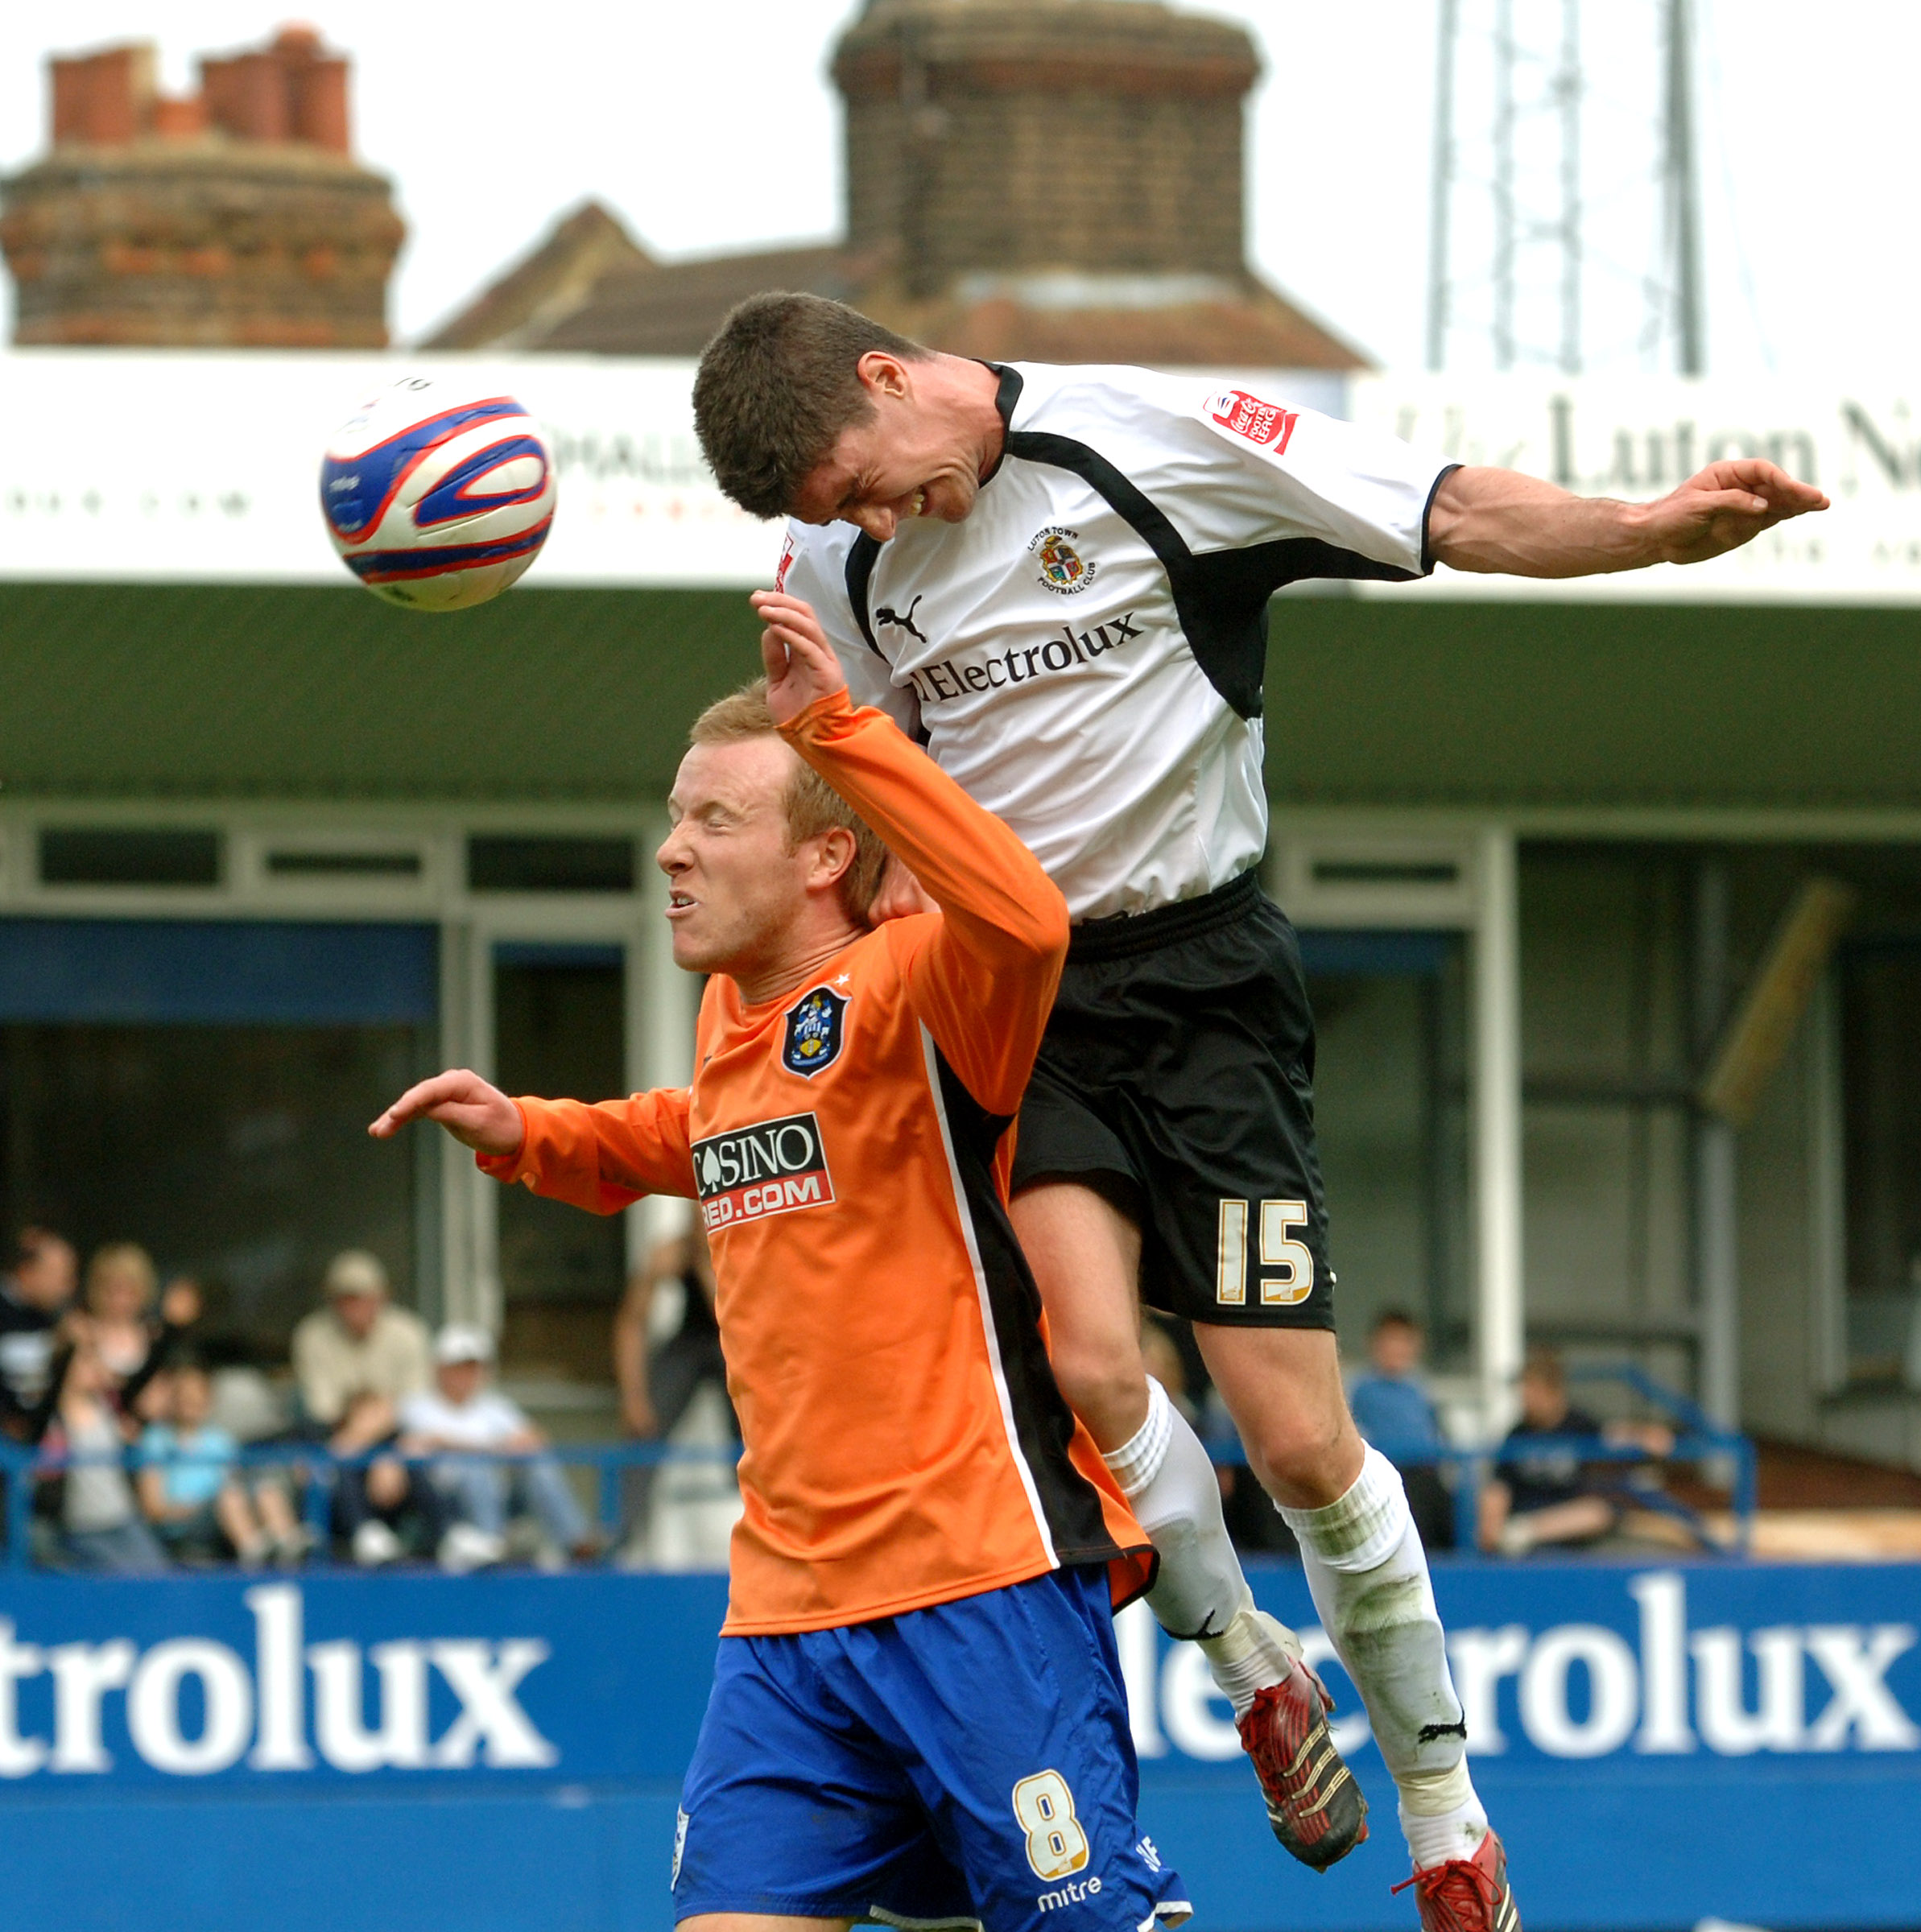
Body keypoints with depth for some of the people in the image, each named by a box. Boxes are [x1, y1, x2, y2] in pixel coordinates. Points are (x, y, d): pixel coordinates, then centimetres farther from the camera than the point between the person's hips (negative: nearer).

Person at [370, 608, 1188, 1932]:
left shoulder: (910, 988, -9)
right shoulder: (732, 1015, 15)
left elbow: (1027, 920, -33)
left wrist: (838, 727, -32)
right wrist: (531, 1136, 24)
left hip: (985, 1586, -7)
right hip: (787, 1611, 7)